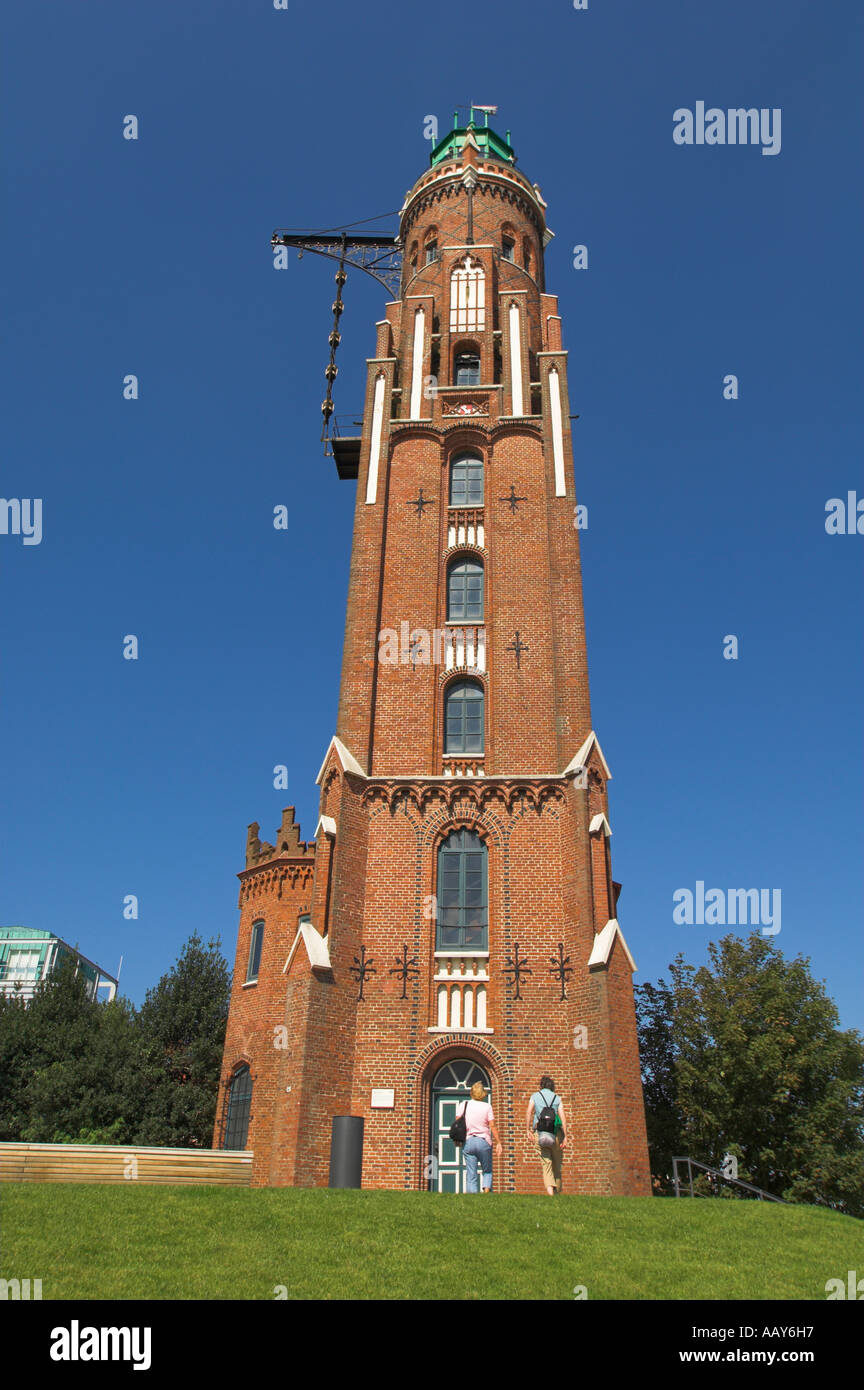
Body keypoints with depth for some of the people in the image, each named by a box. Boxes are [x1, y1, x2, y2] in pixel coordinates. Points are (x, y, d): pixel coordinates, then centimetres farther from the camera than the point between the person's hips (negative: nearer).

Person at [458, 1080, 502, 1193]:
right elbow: (492, 1126, -4)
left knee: (471, 1175, 6)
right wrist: (498, 1143, 1)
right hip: (484, 1142, -1)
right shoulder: (487, 1106, -2)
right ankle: (486, 1190, -7)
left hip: (468, 1142, 1)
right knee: (487, 1171, 16)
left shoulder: (464, 1105, 3)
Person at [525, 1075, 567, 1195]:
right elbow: (562, 1117, 1)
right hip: (555, 1131, 1)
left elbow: (528, 1113, 2)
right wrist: (565, 1135, -3)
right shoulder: (557, 1098, 11)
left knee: (545, 1161, -3)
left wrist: (529, 1130, 4)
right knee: (557, 1162, 14)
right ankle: (557, 1189, 18)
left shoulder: (535, 1096, 12)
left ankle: (549, 1186, -24)